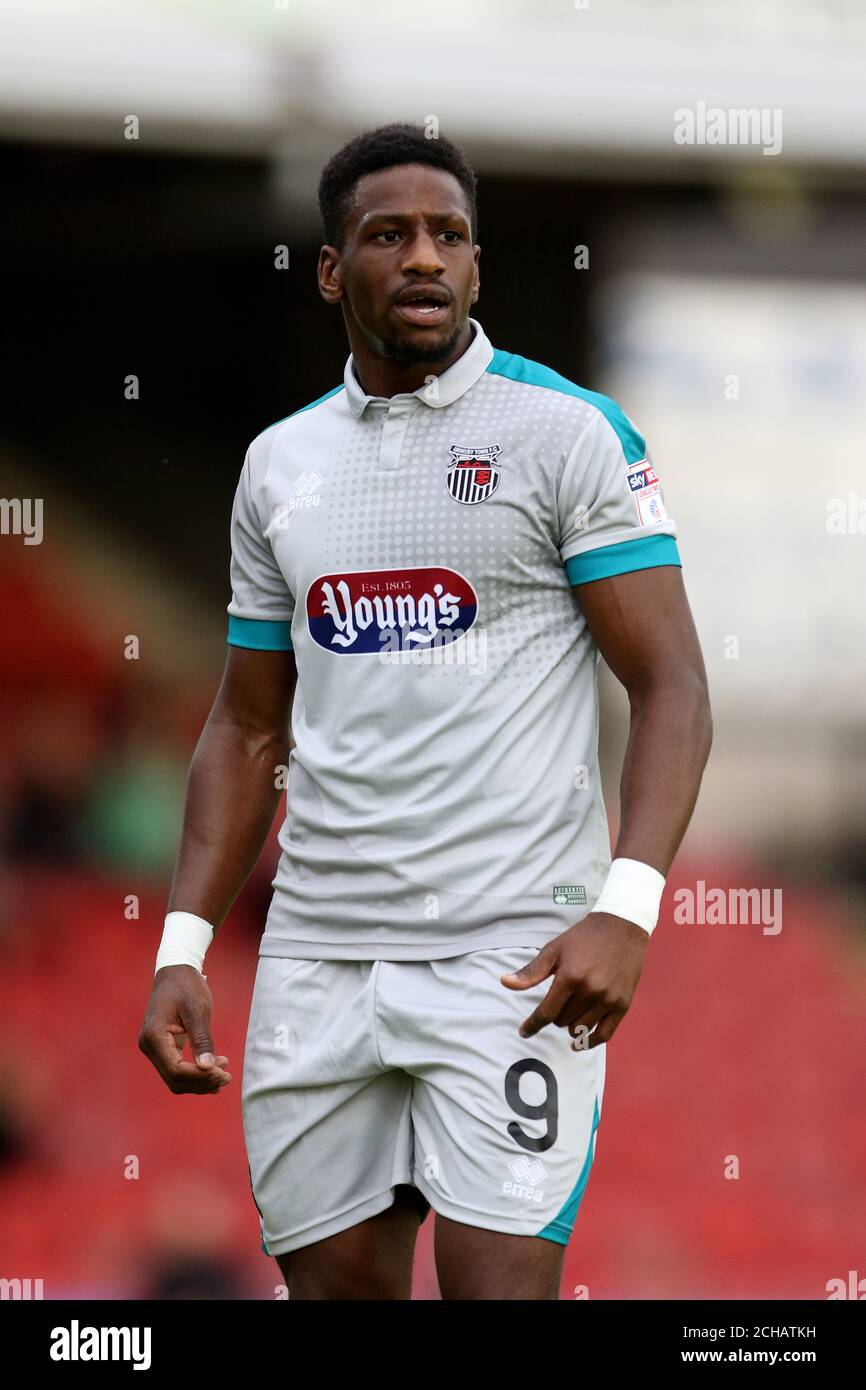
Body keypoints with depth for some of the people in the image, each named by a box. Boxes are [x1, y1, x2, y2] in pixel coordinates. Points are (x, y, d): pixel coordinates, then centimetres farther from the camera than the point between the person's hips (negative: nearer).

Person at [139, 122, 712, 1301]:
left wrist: (626, 908, -21)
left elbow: (672, 687, -6)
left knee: (498, 1282, -13)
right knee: (334, 1282, 7)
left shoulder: (568, 432, -2)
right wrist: (184, 947, 8)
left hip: (512, 958, -5)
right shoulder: (280, 463, 13)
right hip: (317, 959, 5)